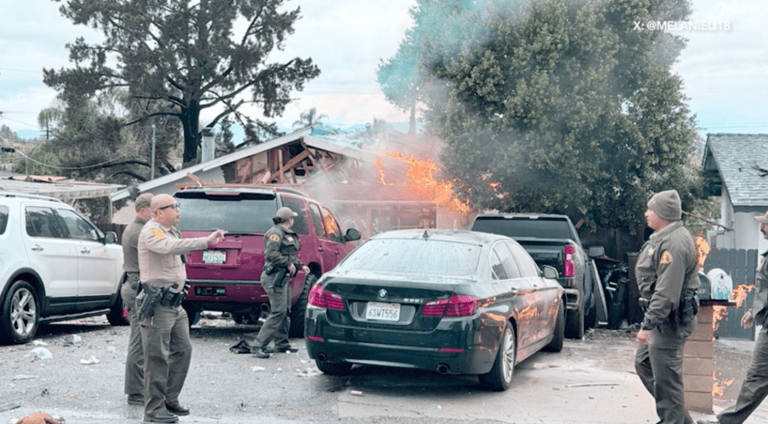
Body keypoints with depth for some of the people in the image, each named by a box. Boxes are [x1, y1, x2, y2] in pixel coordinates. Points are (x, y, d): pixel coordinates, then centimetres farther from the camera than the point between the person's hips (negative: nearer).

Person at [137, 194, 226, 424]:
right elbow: (171, 247, -34)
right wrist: (206, 241, -40)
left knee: (182, 350, 13)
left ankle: (170, 400, 24)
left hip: (174, 302, 10)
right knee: (157, 358, -5)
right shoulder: (151, 231, -15)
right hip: (158, 303, -10)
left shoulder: (170, 231, 18)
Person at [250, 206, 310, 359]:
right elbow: (271, 254, -24)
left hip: (284, 277, 11)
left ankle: (282, 344, 24)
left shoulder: (288, 234, 20)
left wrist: (300, 266, 19)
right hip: (275, 276, -11)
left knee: (285, 311, 14)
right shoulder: (275, 233, -12)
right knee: (278, 312, -14)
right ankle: (258, 345, -14)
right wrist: (288, 264, -20)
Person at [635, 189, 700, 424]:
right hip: (662, 318, 11)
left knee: (665, 378, -5)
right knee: (643, 363, 19)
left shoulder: (674, 243, -22)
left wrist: (648, 324, -27)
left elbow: (666, 292, -28)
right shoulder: (664, 237, 12)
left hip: (669, 320, -11)